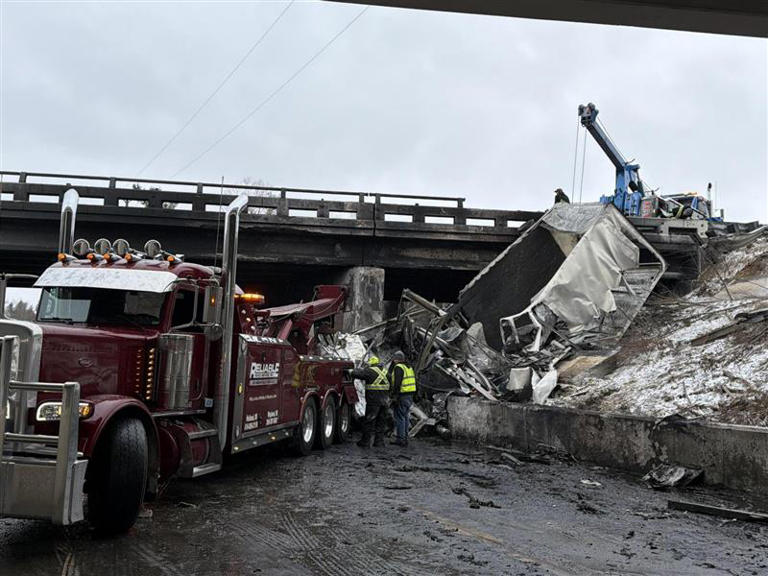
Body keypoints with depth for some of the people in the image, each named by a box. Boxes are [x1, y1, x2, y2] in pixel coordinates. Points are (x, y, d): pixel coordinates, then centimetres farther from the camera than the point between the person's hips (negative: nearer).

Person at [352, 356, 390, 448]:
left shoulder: (370, 371, -10)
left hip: (374, 400, -7)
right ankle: (379, 441, 16)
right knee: (381, 421, 14)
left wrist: (362, 369, 9)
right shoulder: (384, 371, 12)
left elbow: (355, 373, -10)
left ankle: (365, 441, 2)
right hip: (384, 401, 7)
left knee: (369, 421, 0)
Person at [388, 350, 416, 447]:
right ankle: (405, 438, 17)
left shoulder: (398, 367, -12)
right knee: (405, 417, 13)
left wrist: (395, 395, -19)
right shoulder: (409, 367, 17)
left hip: (402, 396, -9)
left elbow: (397, 383, -19)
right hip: (410, 395, 9)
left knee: (400, 417, -5)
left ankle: (400, 439, -6)